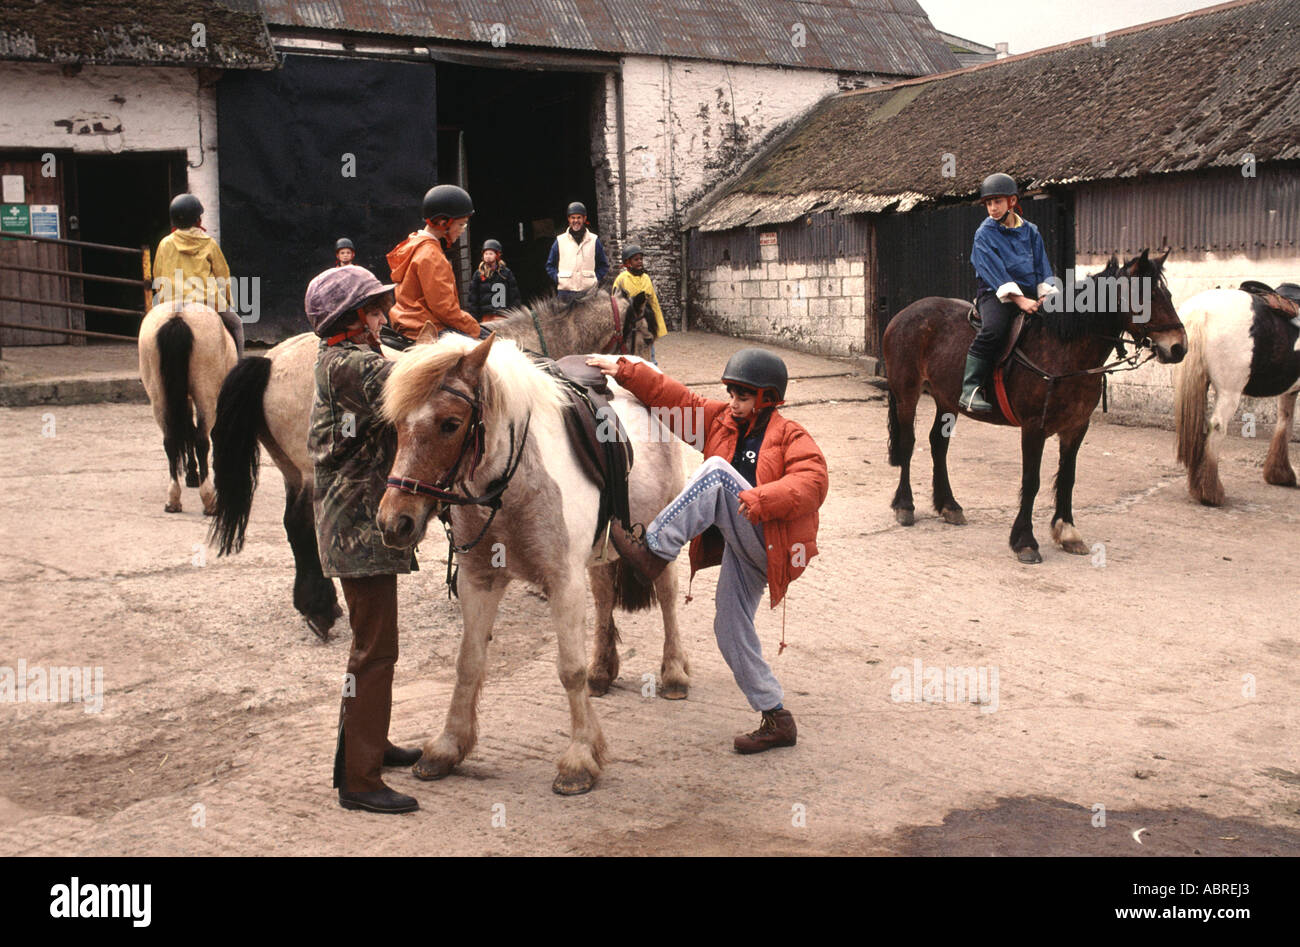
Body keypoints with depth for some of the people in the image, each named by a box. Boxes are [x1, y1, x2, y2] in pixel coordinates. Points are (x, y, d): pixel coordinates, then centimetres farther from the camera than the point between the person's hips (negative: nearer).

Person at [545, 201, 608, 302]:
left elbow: (604, 265, 15)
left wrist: (596, 279, 1)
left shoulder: (594, 240, 8)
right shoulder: (560, 241, 8)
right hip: (565, 292, 0)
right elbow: (550, 265, 14)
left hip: (588, 291, 0)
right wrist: (557, 279, -1)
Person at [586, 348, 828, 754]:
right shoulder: (721, 420, 15)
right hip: (741, 555, 8)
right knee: (730, 630, 5)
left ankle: (654, 551, -26)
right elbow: (675, 398, 10)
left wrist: (761, 500, -32)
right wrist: (625, 370, 0)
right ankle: (777, 720, 15)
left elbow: (812, 483, -19)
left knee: (716, 471, -23)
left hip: (770, 546, -8)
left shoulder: (790, 436, -2)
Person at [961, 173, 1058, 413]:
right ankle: (971, 389, -32)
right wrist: (1019, 299, -22)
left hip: (1029, 294, 5)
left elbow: (1042, 268, 14)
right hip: (995, 294, -5)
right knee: (993, 328, -34)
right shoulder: (985, 234, 0)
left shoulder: (1030, 232, 15)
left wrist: (1047, 294, -5)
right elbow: (995, 272, -11)